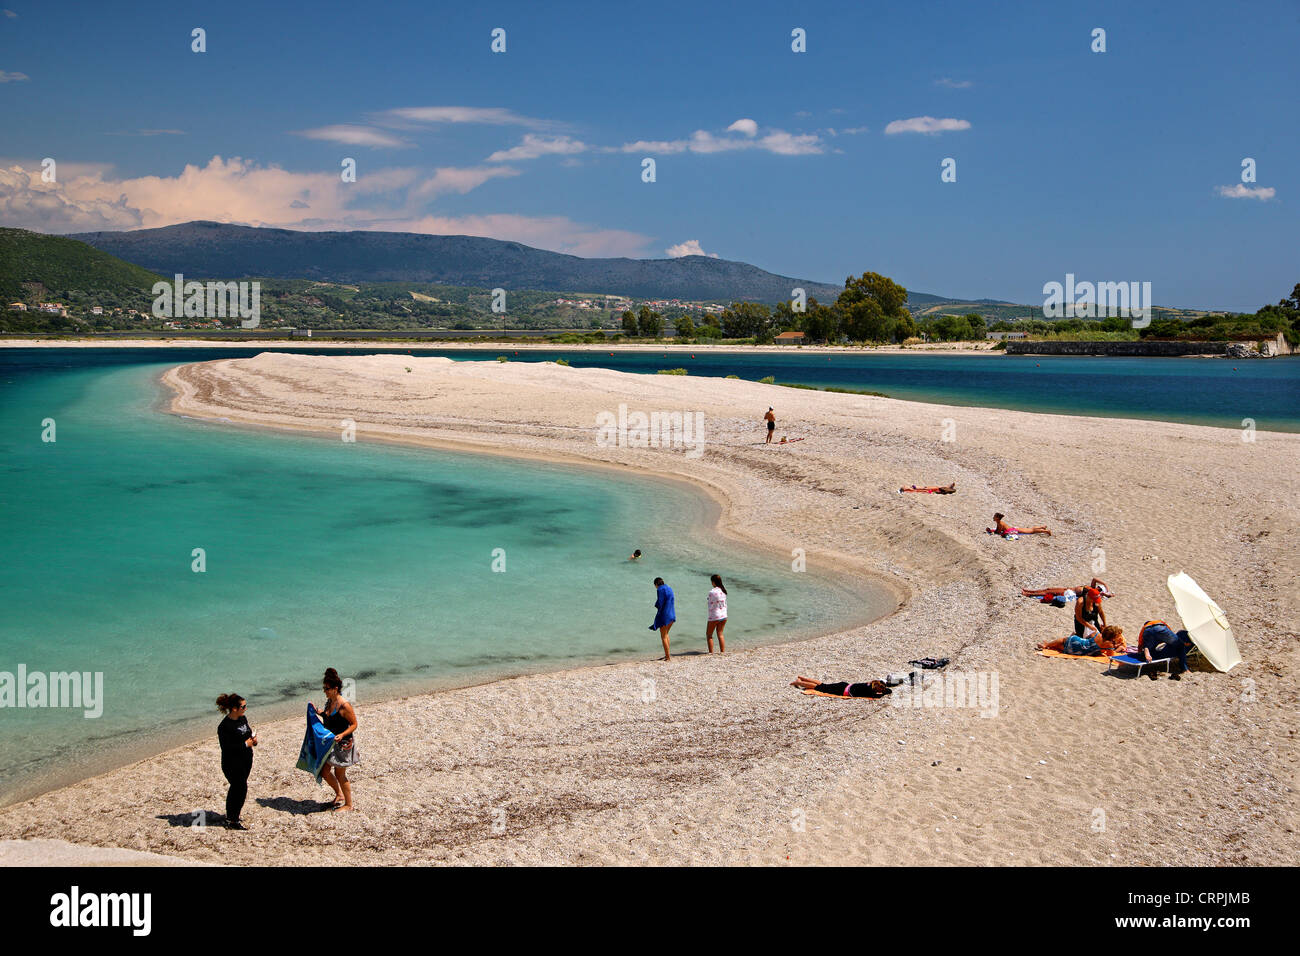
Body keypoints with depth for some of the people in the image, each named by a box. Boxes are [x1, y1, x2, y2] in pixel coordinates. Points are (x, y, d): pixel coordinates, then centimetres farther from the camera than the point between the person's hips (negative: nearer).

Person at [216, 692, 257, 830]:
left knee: (236, 788, 19)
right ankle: (232, 822, 5)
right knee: (241, 789, -5)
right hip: (233, 763, -8)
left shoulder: (242, 718, 3)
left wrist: (253, 739, -2)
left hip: (246, 760, 8)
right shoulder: (225, 726, -23)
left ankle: (230, 815, 34)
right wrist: (245, 744, -22)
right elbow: (226, 747, -24)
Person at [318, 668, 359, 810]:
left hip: (342, 744, -8)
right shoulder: (329, 702, 2)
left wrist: (342, 735, -29)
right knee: (324, 772, 14)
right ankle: (339, 795, 39)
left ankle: (348, 804, 20)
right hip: (329, 742, 8)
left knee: (340, 774, 3)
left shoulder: (344, 706, -23)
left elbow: (354, 724, -17)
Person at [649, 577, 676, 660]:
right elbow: (671, 602, 14)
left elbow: (660, 603, -15)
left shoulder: (660, 590, -11)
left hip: (664, 615, -8)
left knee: (663, 636, 2)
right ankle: (667, 654, 25)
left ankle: (668, 657, 1)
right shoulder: (669, 589, 14)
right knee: (666, 634, 23)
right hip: (672, 615, 8)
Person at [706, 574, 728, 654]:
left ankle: (711, 652, 7)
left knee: (709, 634, 9)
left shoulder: (712, 592, -19)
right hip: (723, 616, 6)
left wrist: (710, 616, -5)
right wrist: (724, 614, 17)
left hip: (714, 617, -6)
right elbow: (725, 603, 8)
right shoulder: (723, 590, 1)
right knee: (720, 634, 17)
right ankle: (722, 651, 16)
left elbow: (711, 605, -15)